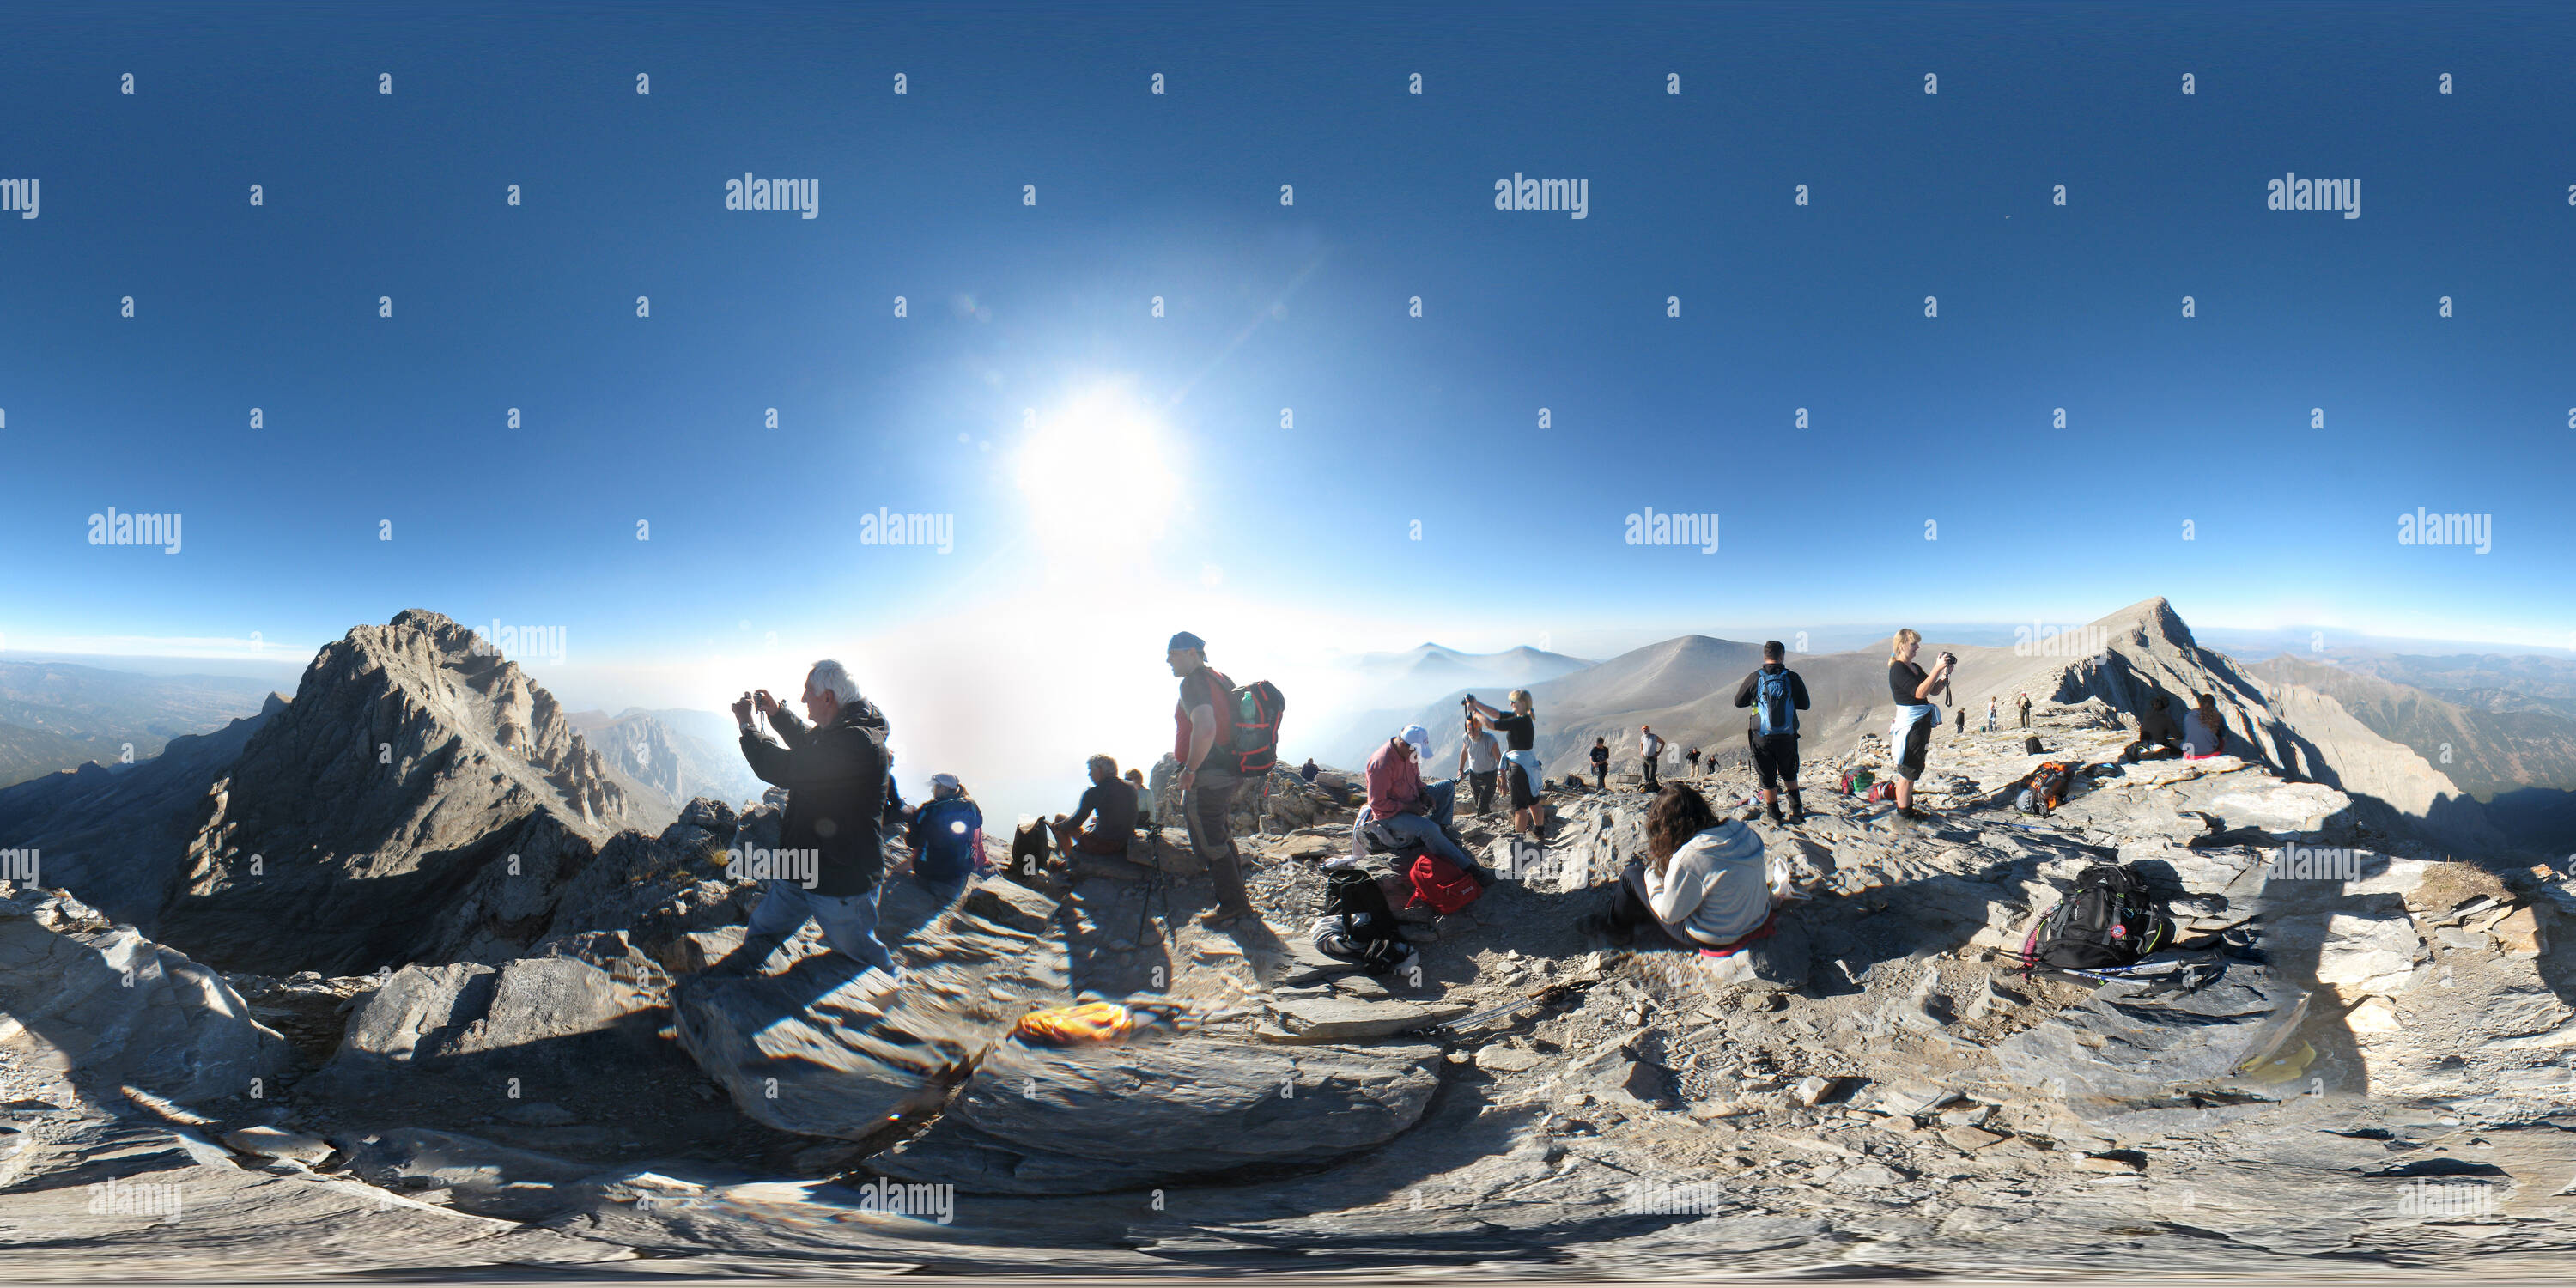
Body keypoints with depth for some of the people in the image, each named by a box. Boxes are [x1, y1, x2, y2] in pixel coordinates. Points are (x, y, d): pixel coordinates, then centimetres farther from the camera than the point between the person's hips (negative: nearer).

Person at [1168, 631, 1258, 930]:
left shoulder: (1193, 683, -17)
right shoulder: (1221, 679, 14)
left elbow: (1205, 728, -33)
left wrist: (1190, 769, -22)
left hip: (1205, 779, -10)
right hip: (1230, 772, 10)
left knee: (1210, 845, 0)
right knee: (1222, 840, 19)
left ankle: (1232, 906, 5)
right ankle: (1236, 900, 26)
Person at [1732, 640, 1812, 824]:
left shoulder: (1755, 678, -8)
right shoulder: (1792, 678, -5)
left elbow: (1738, 701, 4)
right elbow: (1804, 704, 6)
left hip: (1762, 738, -2)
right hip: (1787, 737, 2)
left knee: (1768, 779, 9)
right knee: (1789, 774, 23)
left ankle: (1775, 816, 13)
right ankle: (1796, 810, 25)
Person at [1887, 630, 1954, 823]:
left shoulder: (1915, 668, 15)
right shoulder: (1897, 669, -15)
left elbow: (1934, 690, 15)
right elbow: (1919, 692, -25)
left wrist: (1946, 673, -1)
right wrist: (1937, 669, -25)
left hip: (1923, 722, 10)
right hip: (1909, 724, -10)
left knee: (1913, 770, 16)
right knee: (1908, 771, -5)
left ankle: (1908, 808, 26)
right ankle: (1902, 814, 2)